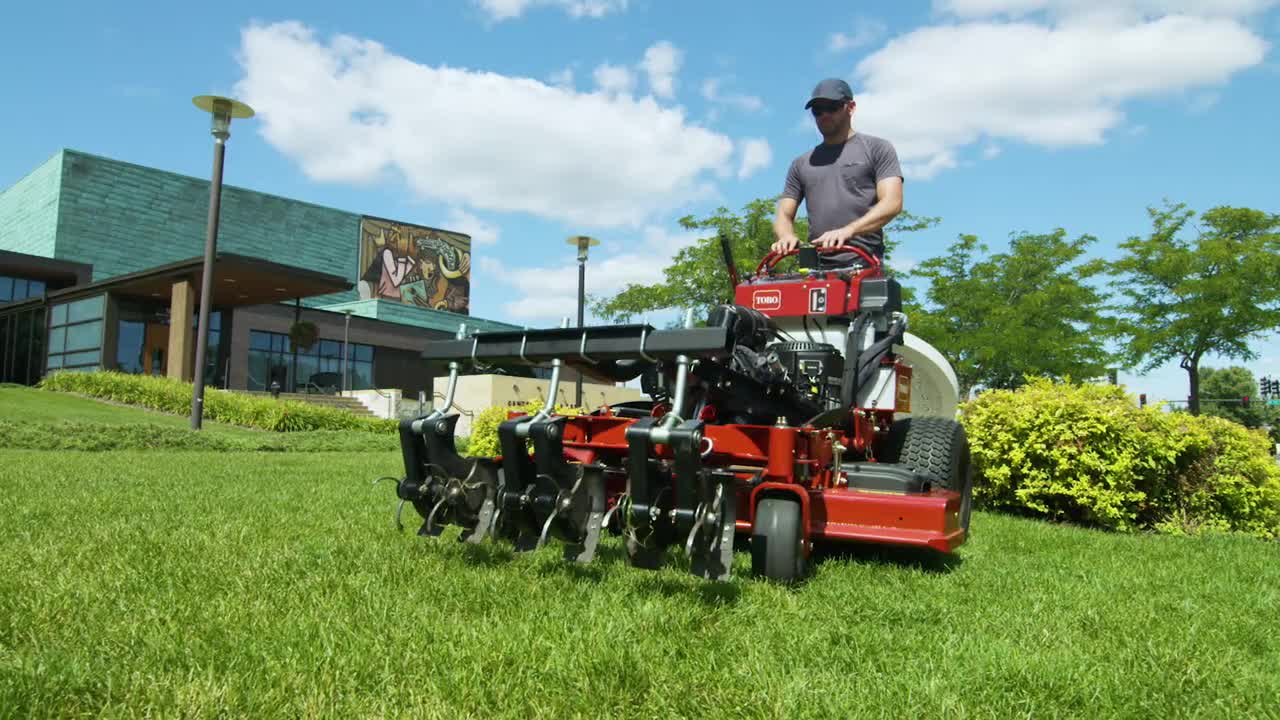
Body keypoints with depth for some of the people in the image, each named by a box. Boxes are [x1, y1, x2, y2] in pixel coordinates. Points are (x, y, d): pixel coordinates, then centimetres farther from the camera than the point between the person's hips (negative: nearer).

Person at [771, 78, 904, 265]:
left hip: (864, 264, -3)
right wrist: (787, 236, -7)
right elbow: (784, 215, 18)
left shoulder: (877, 149, 11)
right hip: (815, 269, 3)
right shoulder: (801, 164, 22)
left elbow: (892, 204, -1)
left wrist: (849, 230, -18)